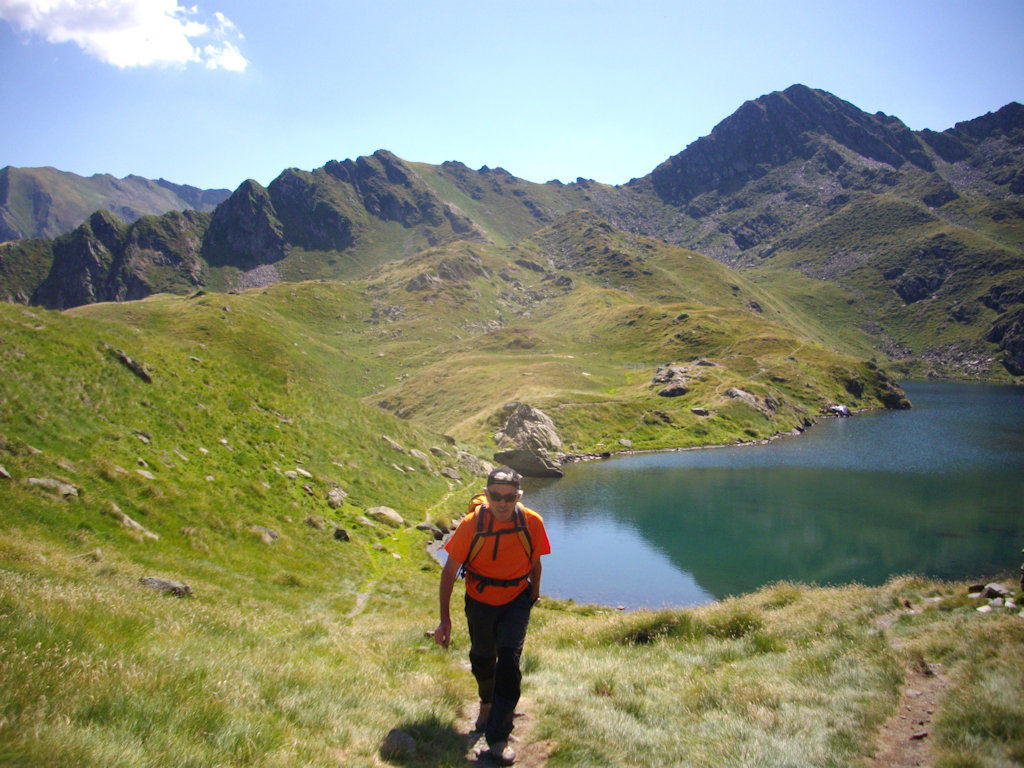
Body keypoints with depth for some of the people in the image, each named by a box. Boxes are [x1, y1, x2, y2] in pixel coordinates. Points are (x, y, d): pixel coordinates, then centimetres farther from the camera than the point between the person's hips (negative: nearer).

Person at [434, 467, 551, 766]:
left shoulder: (532, 523, -20)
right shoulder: (471, 524, -24)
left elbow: (535, 563, -1)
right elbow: (450, 570, -15)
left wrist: (534, 595, 11)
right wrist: (445, 618, -16)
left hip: (516, 601, 0)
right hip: (480, 601, 1)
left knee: (509, 660, -14)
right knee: (482, 659, 18)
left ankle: (498, 738, -4)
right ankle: (487, 703, 51)